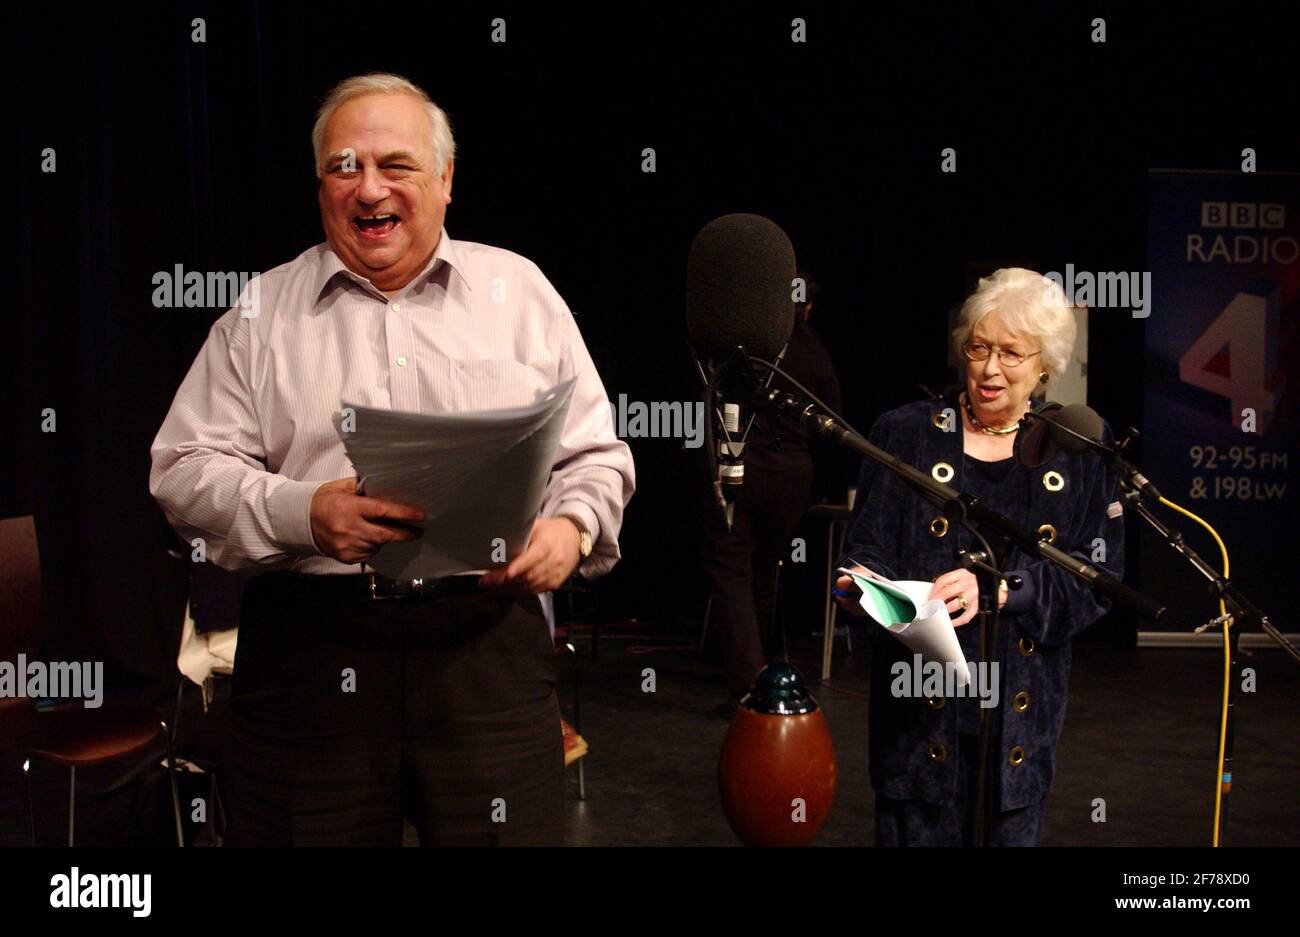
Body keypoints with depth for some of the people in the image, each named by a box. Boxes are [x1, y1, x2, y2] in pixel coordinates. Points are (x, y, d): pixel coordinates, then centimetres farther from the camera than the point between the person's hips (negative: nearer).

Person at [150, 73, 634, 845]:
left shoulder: (521, 291, 9)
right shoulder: (263, 312, 9)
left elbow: (596, 454, 11)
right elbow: (185, 467, 6)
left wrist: (571, 528, -10)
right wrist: (302, 513, -12)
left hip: (488, 633, 0)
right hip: (310, 643, 1)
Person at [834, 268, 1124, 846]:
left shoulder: (1080, 450, 3)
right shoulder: (907, 434, 0)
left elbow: (1098, 577, -4)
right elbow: (867, 550, 0)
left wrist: (1000, 586, -21)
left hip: (1023, 710, 2)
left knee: (1013, 833, 12)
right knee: (918, 831, 4)